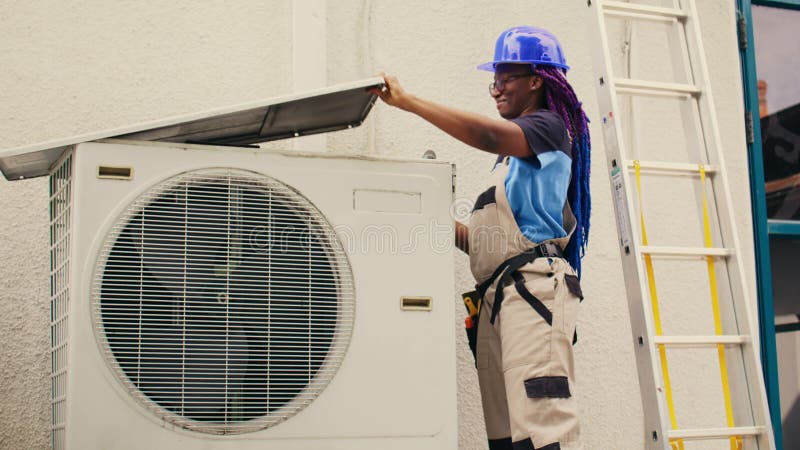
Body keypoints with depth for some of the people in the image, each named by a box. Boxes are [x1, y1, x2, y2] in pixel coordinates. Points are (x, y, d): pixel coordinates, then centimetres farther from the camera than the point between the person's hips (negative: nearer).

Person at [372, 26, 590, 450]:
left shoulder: (548, 127, 2)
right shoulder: (513, 150, 28)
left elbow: (489, 135, -20)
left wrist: (407, 101, -18)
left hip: (533, 286, -9)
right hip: (498, 295, 9)